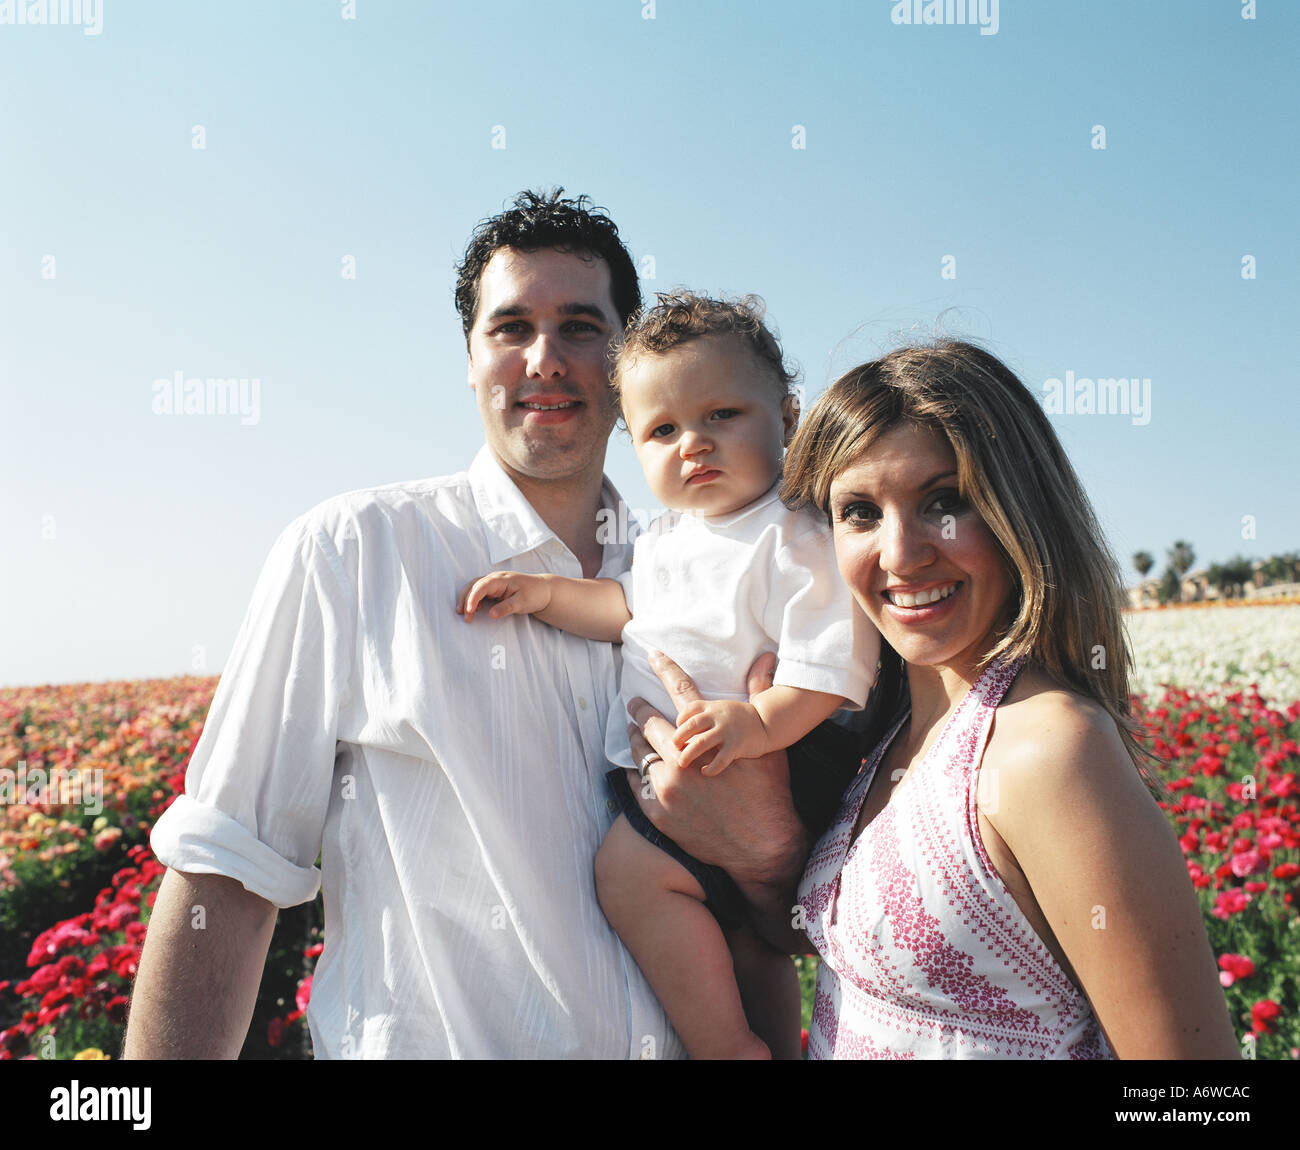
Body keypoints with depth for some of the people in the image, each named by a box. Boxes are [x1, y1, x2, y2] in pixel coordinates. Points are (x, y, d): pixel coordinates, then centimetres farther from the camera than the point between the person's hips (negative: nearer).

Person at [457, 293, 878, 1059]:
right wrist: (544, 593, 9)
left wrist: (760, 721, -39)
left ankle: (727, 1044, -5)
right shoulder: (671, 535, 7)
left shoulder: (794, 538, -18)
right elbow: (633, 609, 21)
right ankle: (774, 1046, 37)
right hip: (666, 770, 9)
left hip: (751, 771, -9)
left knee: (630, 866, -18)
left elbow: (834, 663, -25)